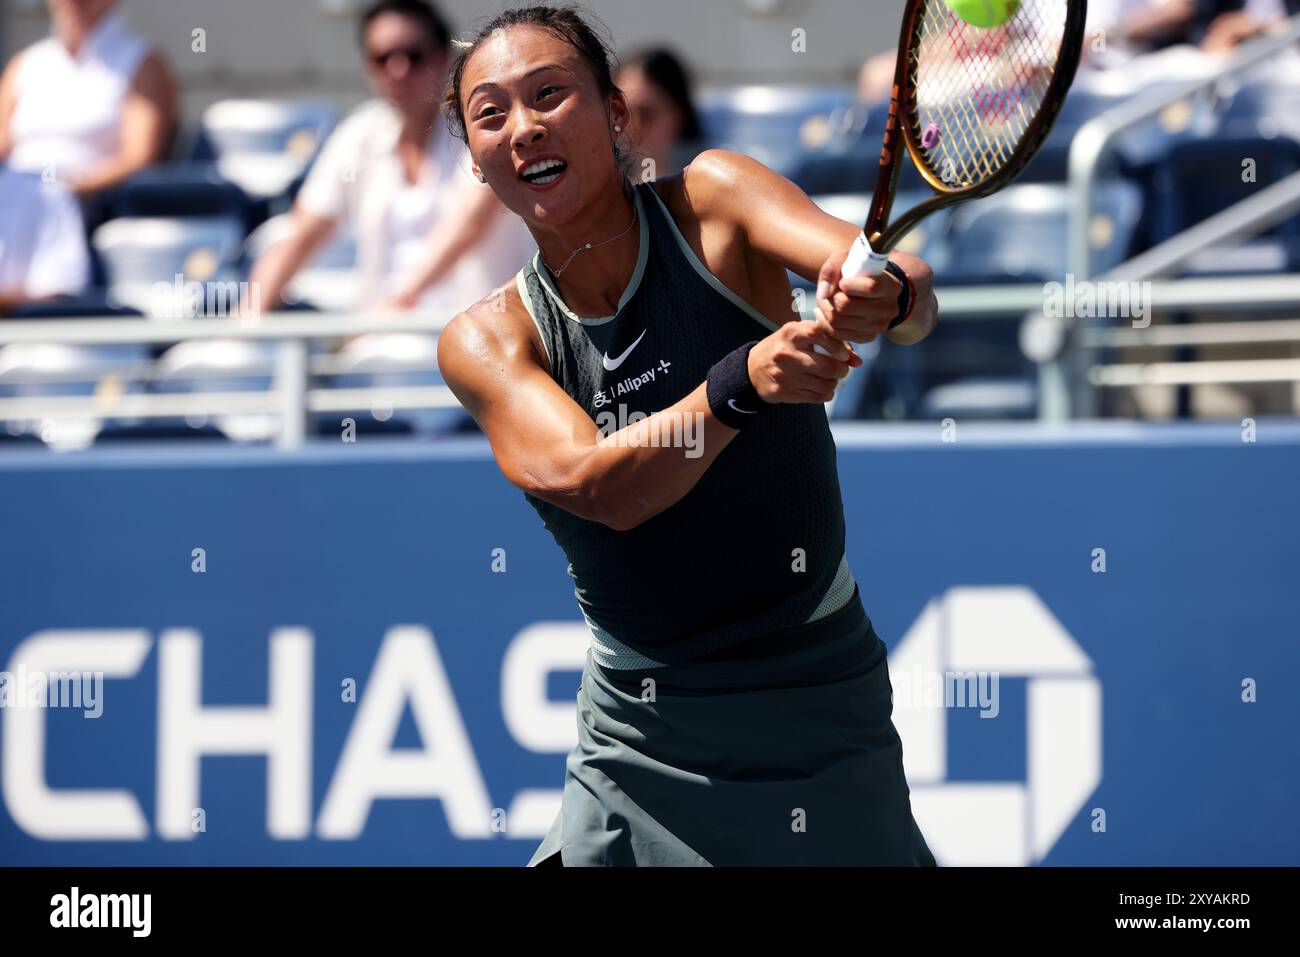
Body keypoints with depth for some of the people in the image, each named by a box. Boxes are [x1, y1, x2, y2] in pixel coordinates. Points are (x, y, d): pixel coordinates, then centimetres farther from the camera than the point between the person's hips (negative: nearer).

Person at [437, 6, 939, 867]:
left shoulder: (710, 200, -7)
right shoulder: (485, 340, -5)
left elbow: (915, 293, -22)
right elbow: (595, 485, -23)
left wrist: (886, 295, -46)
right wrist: (739, 385, -40)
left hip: (821, 702, -1)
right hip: (635, 734, 1)